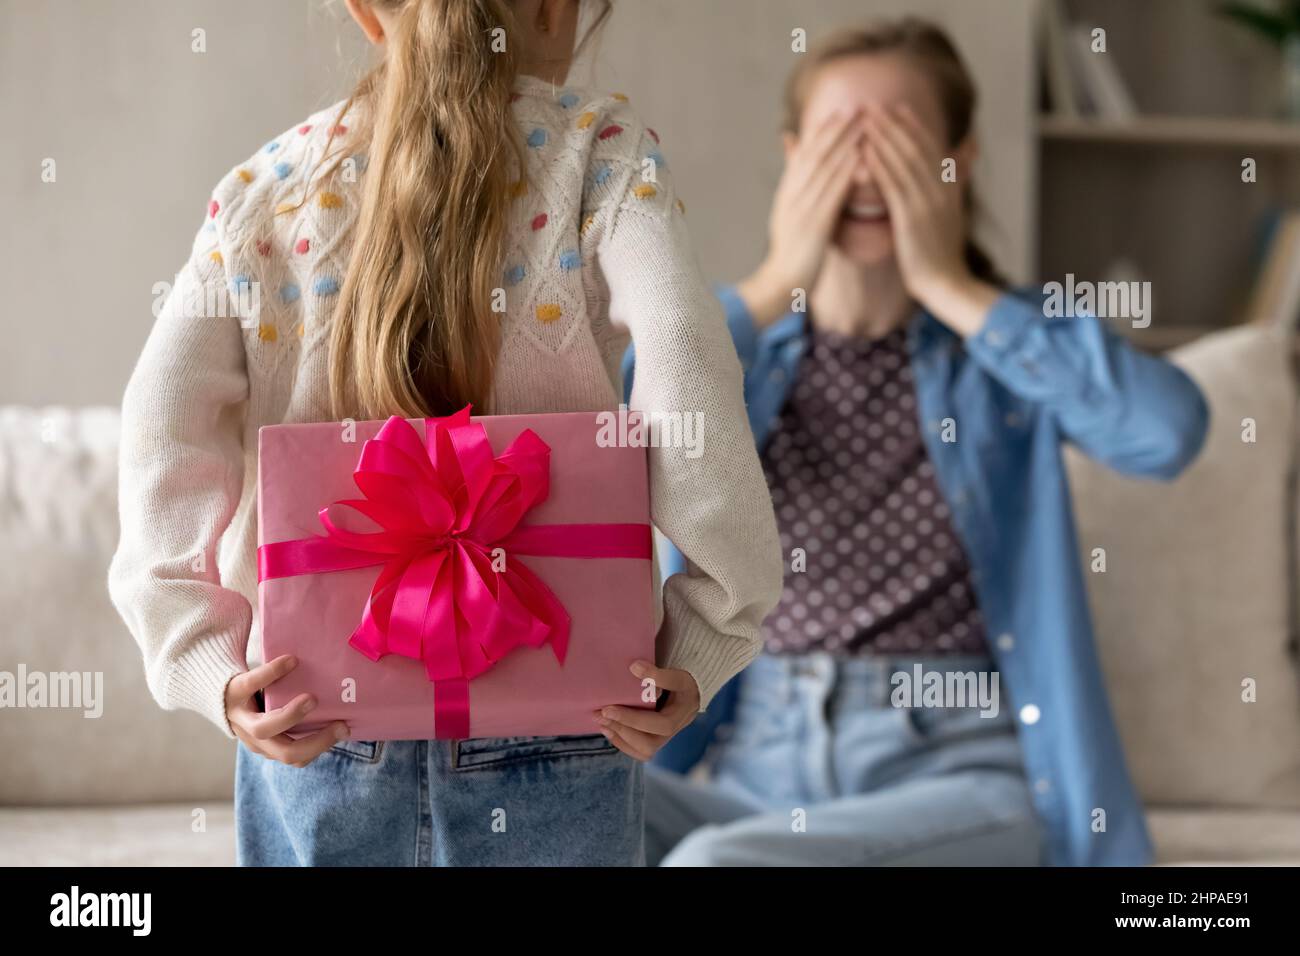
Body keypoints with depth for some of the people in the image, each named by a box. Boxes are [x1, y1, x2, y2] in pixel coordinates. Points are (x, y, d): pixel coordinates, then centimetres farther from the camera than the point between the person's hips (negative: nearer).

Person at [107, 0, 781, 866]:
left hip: (311, 733, 2)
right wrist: (706, 644, -10)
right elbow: (684, 365, -16)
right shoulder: (601, 150, 1)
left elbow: (163, 418, -5)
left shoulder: (268, 182, 8)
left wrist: (210, 665, -8)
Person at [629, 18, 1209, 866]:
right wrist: (774, 285, -6)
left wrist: (951, 291, -10)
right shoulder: (732, 338, 11)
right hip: (759, 776, 3)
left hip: (956, 772, -2)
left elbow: (1169, 430, -17)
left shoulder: (1009, 347, 5)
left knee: (717, 863, -32)